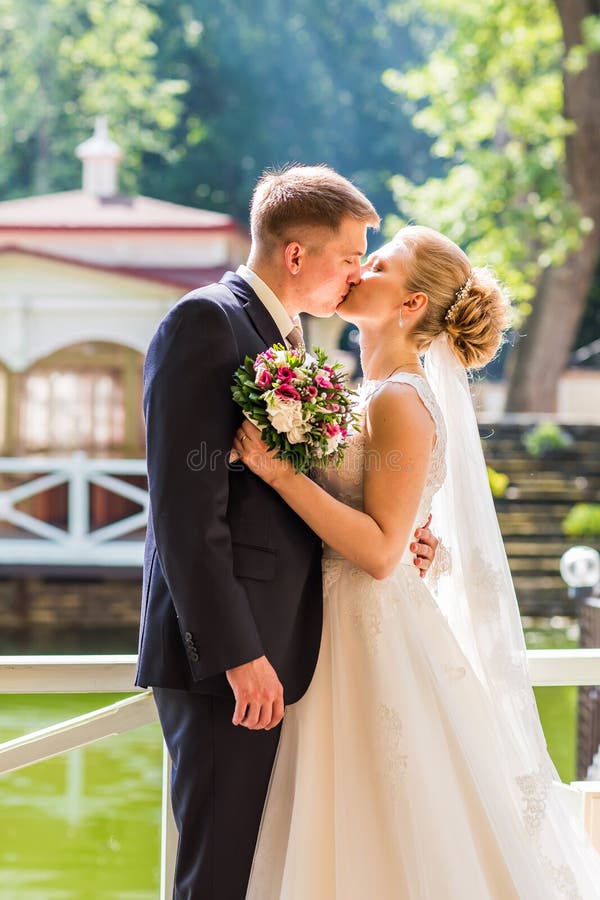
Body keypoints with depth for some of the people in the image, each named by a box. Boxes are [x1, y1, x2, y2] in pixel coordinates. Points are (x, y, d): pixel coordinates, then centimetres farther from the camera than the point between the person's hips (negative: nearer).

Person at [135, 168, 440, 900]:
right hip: (221, 656, -9)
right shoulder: (206, 323, -11)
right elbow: (187, 509, -19)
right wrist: (237, 654, -21)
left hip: (268, 652, 9)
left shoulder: (284, 337, 18)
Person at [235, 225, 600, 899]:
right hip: (349, 628, 9)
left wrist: (278, 470, -24)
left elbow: (379, 551, -22)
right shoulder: (372, 394, 11)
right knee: (356, 843, 15)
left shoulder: (401, 402, -16)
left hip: (379, 640, -9)